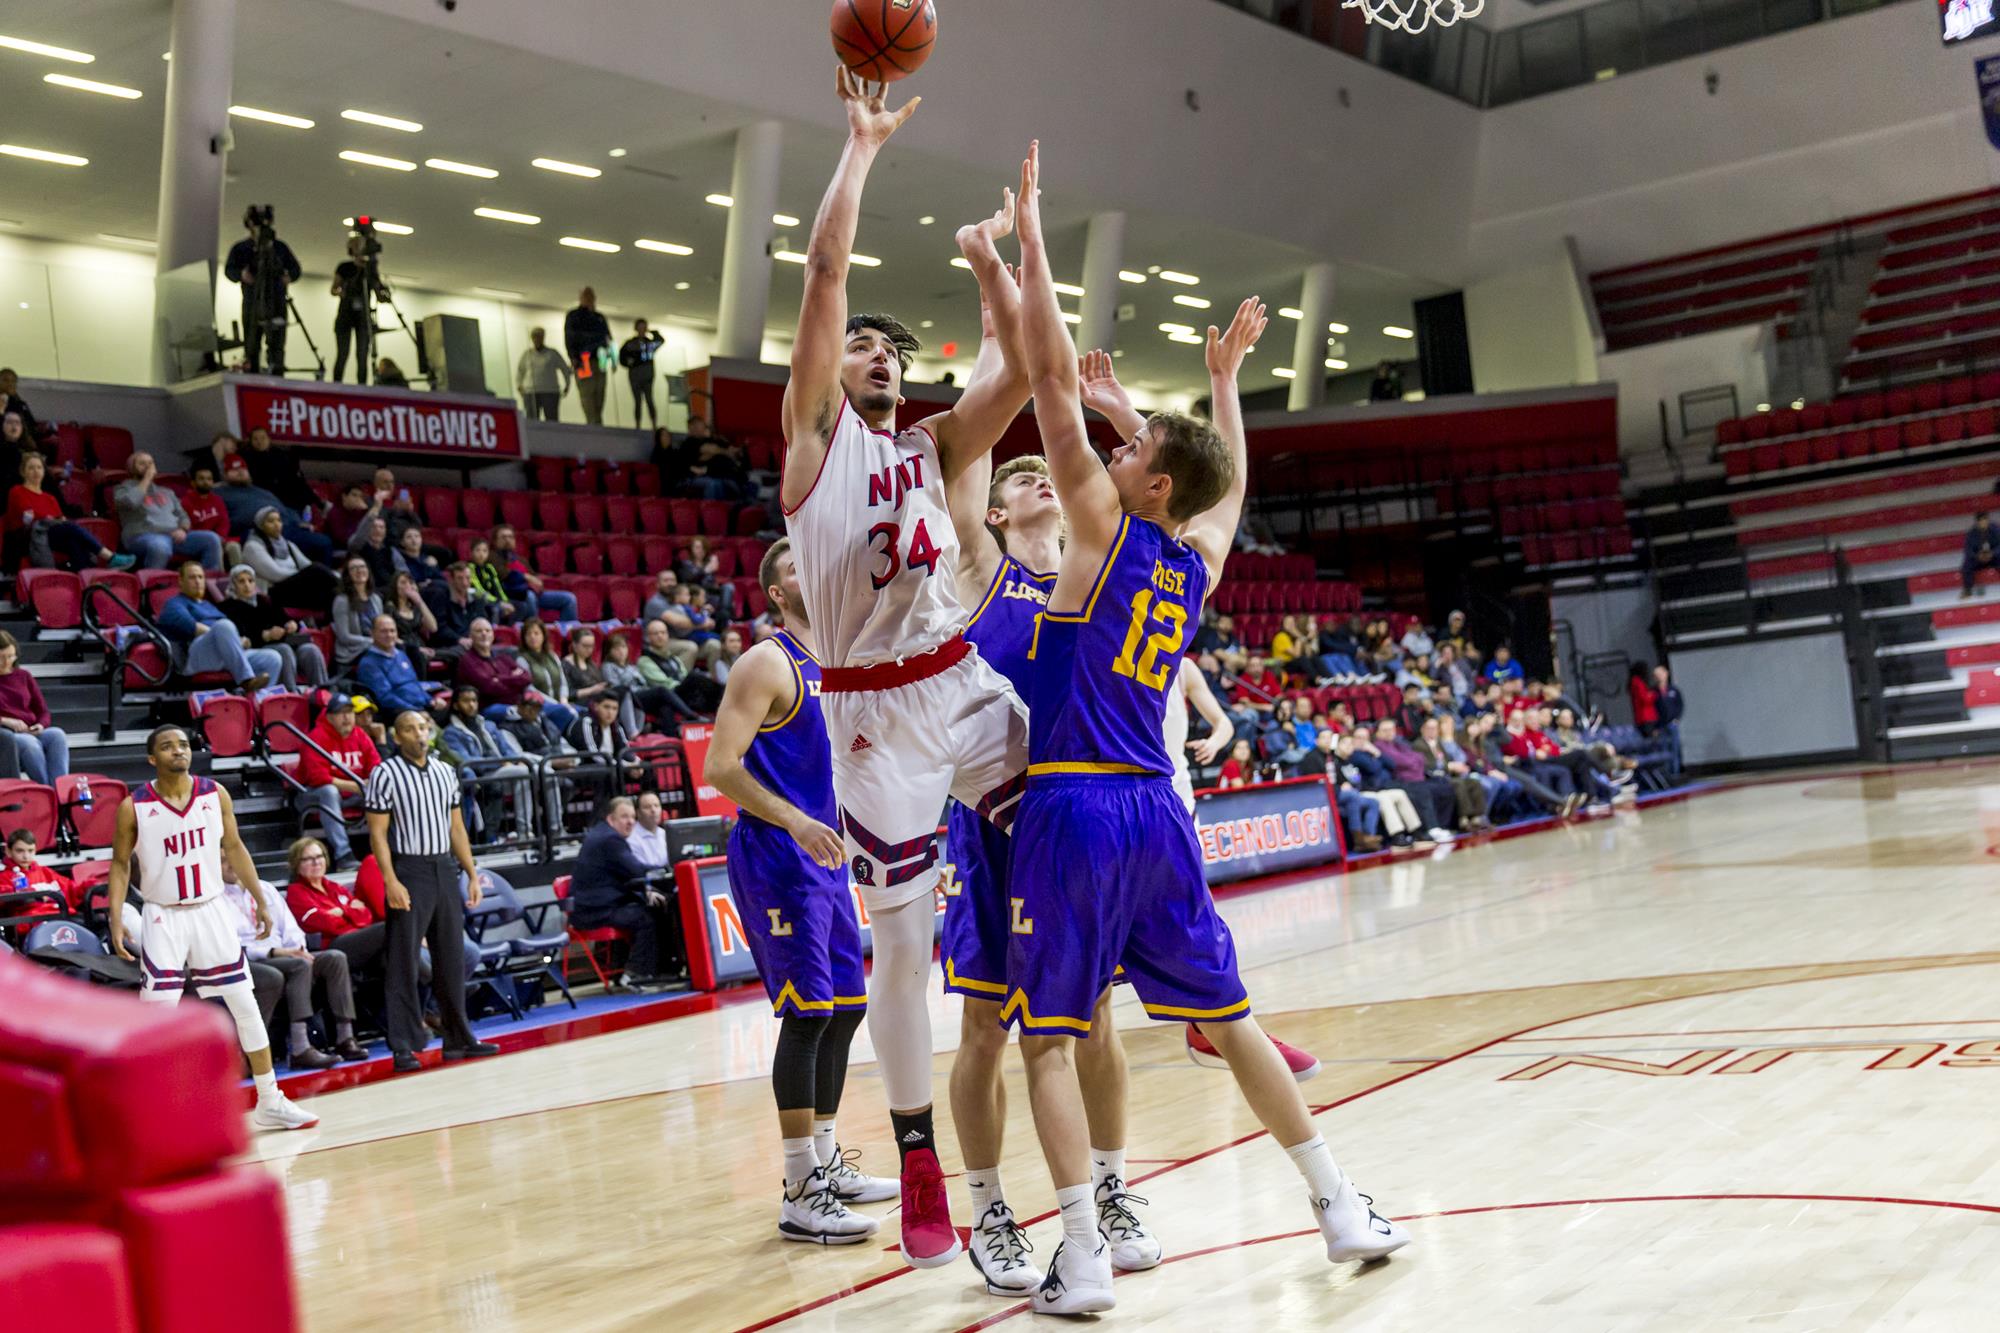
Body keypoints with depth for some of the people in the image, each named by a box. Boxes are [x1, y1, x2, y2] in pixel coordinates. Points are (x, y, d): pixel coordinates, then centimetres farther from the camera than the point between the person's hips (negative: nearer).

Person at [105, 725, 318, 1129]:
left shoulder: (214, 794, -1)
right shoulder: (134, 807, -9)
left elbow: (234, 848, 9)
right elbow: (120, 864, 0)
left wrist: (261, 901, 8)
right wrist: (116, 921, -10)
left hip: (211, 911, 3)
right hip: (163, 918, -3)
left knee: (246, 1005, 5)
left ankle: (270, 1103, 14)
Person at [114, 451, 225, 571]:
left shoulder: (166, 492, 29)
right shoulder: (125, 488, 13)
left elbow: (183, 516, 24)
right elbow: (130, 502, -12)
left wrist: (182, 530, 0)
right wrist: (147, 479, -1)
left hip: (174, 535, 6)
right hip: (144, 536, -6)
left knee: (212, 539, -17)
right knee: (160, 546, -43)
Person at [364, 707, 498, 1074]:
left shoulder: (445, 772, 12)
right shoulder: (385, 774, -6)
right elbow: (377, 833, -9)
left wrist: (472, 873, 11)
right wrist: (391, 881, -17)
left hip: (444, 869, 6)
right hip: (409, 871, -6)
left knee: (452, 959, 10)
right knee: (404, 964, -5)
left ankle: (458, 1038, 18)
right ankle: (403, 1047, -1)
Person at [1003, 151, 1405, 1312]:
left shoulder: (1106, 528, -6)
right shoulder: (1202, 559, 9)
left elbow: (1055, 379, -7)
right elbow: (1234, 482, 33)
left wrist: (1033, 234, -1)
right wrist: (1227, 377, 40)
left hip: (1074, 810, -6)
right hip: (1157, 813, 6)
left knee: (1048, 1034, -1)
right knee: (1230, 1018, 14)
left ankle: (1083, 1259, -6)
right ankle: (1343, 1209, 17)